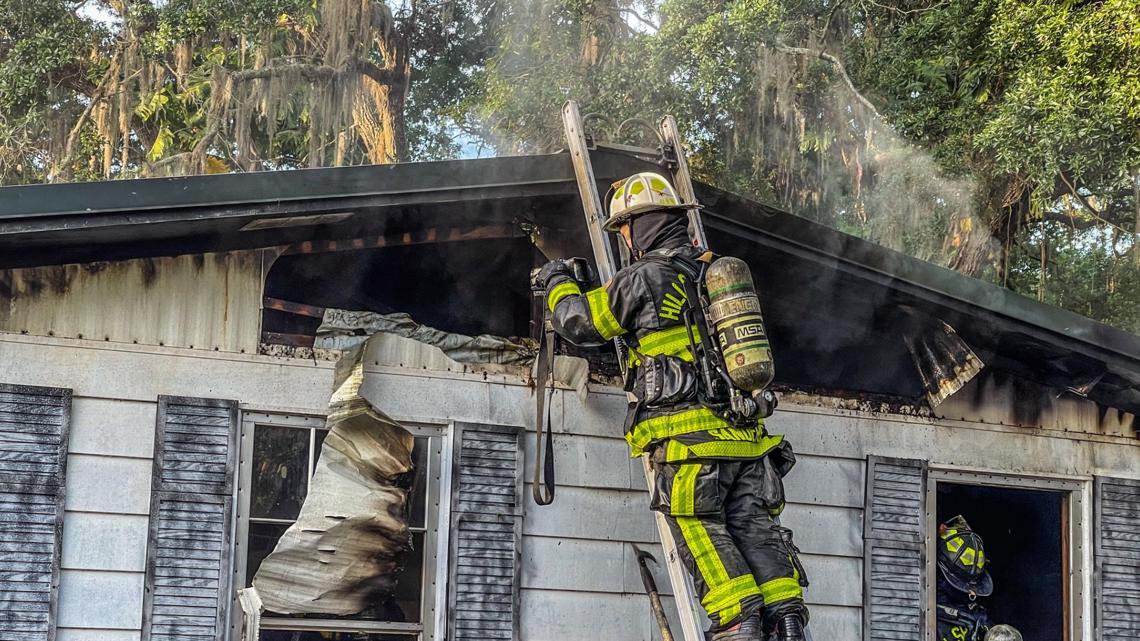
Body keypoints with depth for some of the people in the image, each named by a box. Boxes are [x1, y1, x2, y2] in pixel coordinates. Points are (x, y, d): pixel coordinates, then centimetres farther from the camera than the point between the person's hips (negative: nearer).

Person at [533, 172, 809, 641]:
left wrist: (558, 283, 27)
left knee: (701, 531, -3)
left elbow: (579, 322, 6)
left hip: (689, 432, -6)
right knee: (753, 525, 5)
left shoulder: (646, 277, -5)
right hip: (744, 430, 6)